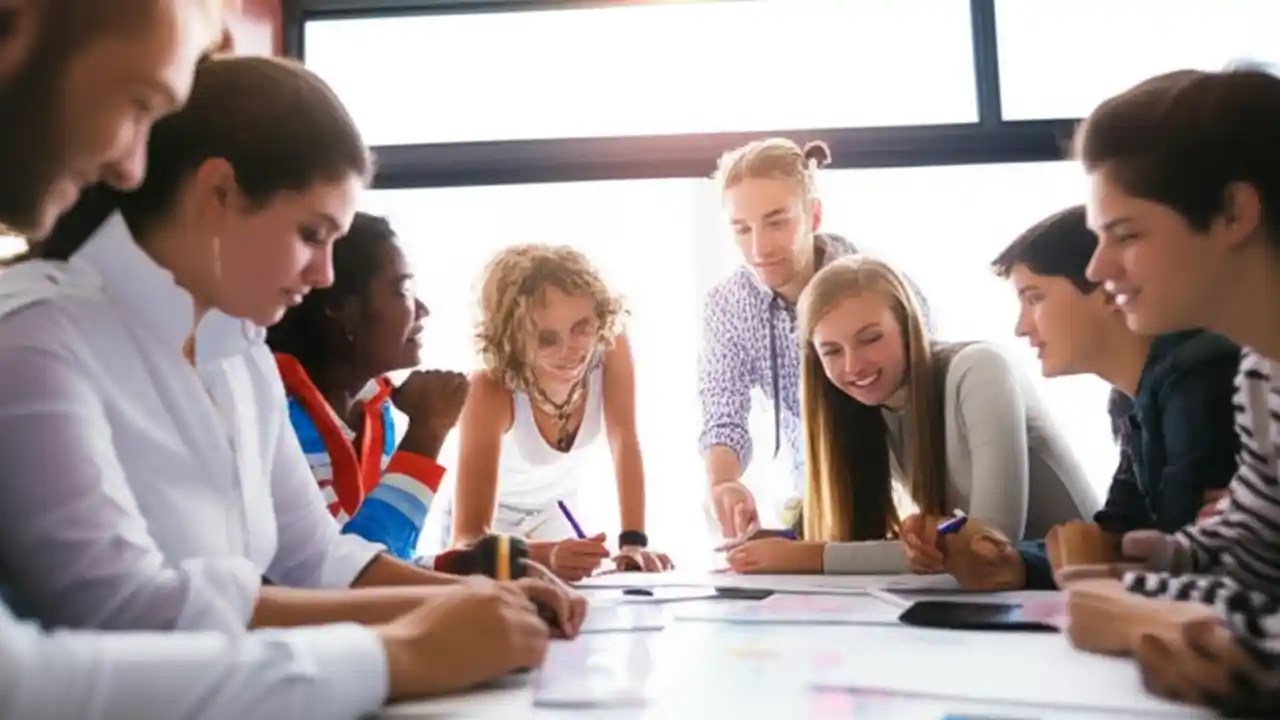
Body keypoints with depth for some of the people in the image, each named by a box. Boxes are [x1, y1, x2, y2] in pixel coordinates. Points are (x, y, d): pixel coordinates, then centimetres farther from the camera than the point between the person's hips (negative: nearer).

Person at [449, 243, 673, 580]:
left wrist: (633, 542, -33)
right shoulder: (490, 392, -37)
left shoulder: (611, 347, -28)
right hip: (492, 523, -3)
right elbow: (468, 539, -41)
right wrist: (547, 555, -59)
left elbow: (624, 442, -22)